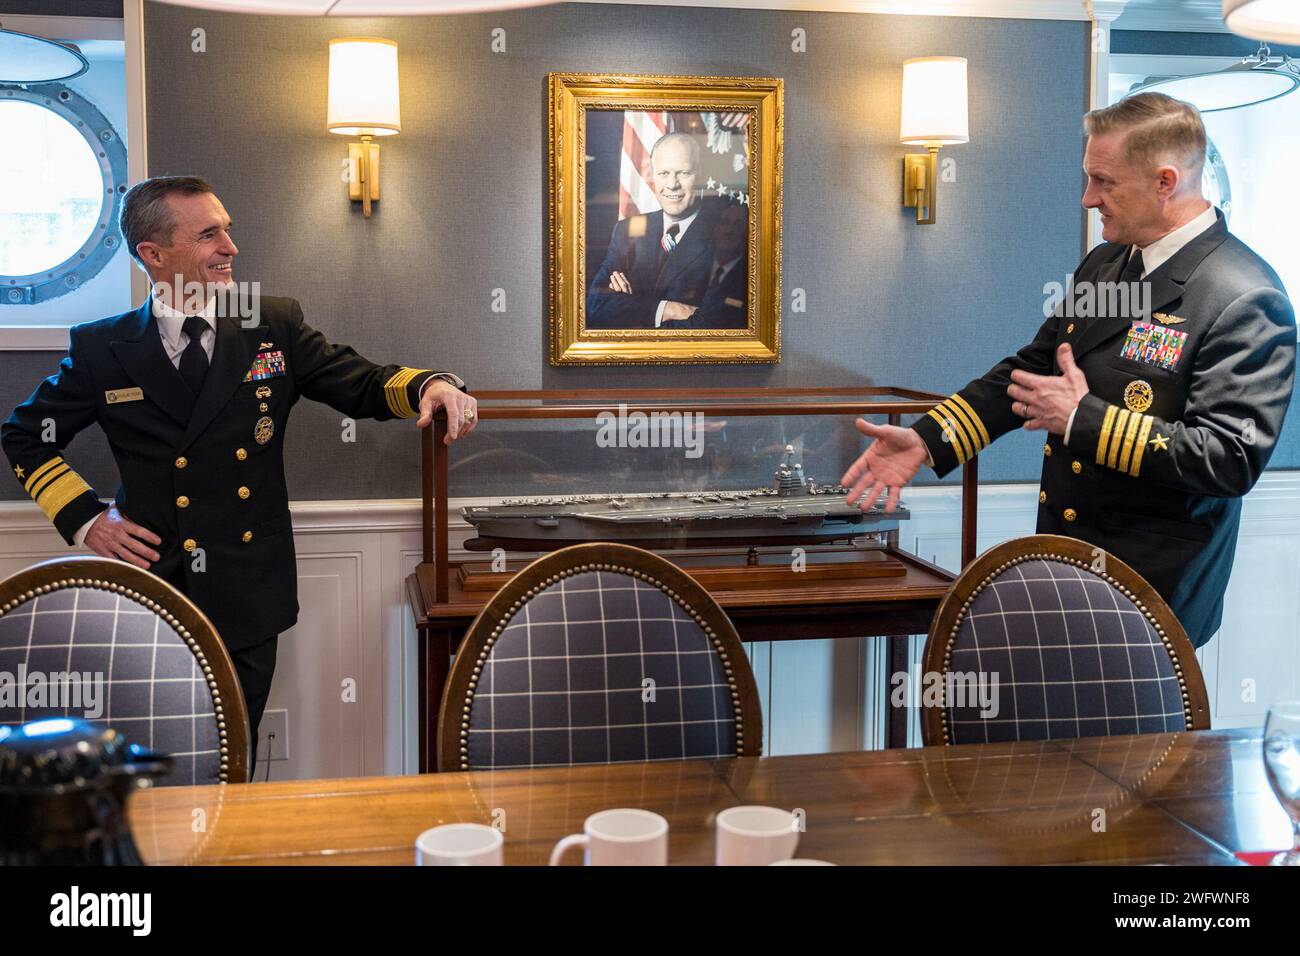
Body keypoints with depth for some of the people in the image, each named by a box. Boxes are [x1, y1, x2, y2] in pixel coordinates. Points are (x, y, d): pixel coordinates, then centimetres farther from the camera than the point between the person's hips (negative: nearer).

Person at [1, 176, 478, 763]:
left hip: (247, 601, 1)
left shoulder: (275, 328, 2)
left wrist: (428, 384, -19)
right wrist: (83, 518, 0)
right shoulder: (101, 349, 0)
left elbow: (363, 385, 3)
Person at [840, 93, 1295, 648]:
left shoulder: (1247, 300, -17)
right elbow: (1035, 368, 15)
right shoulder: (1104, 264, 10)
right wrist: (926, 440, 4)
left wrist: (1085, 419, -21)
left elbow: (1232, 457, -22)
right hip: (1064, 561, 7)